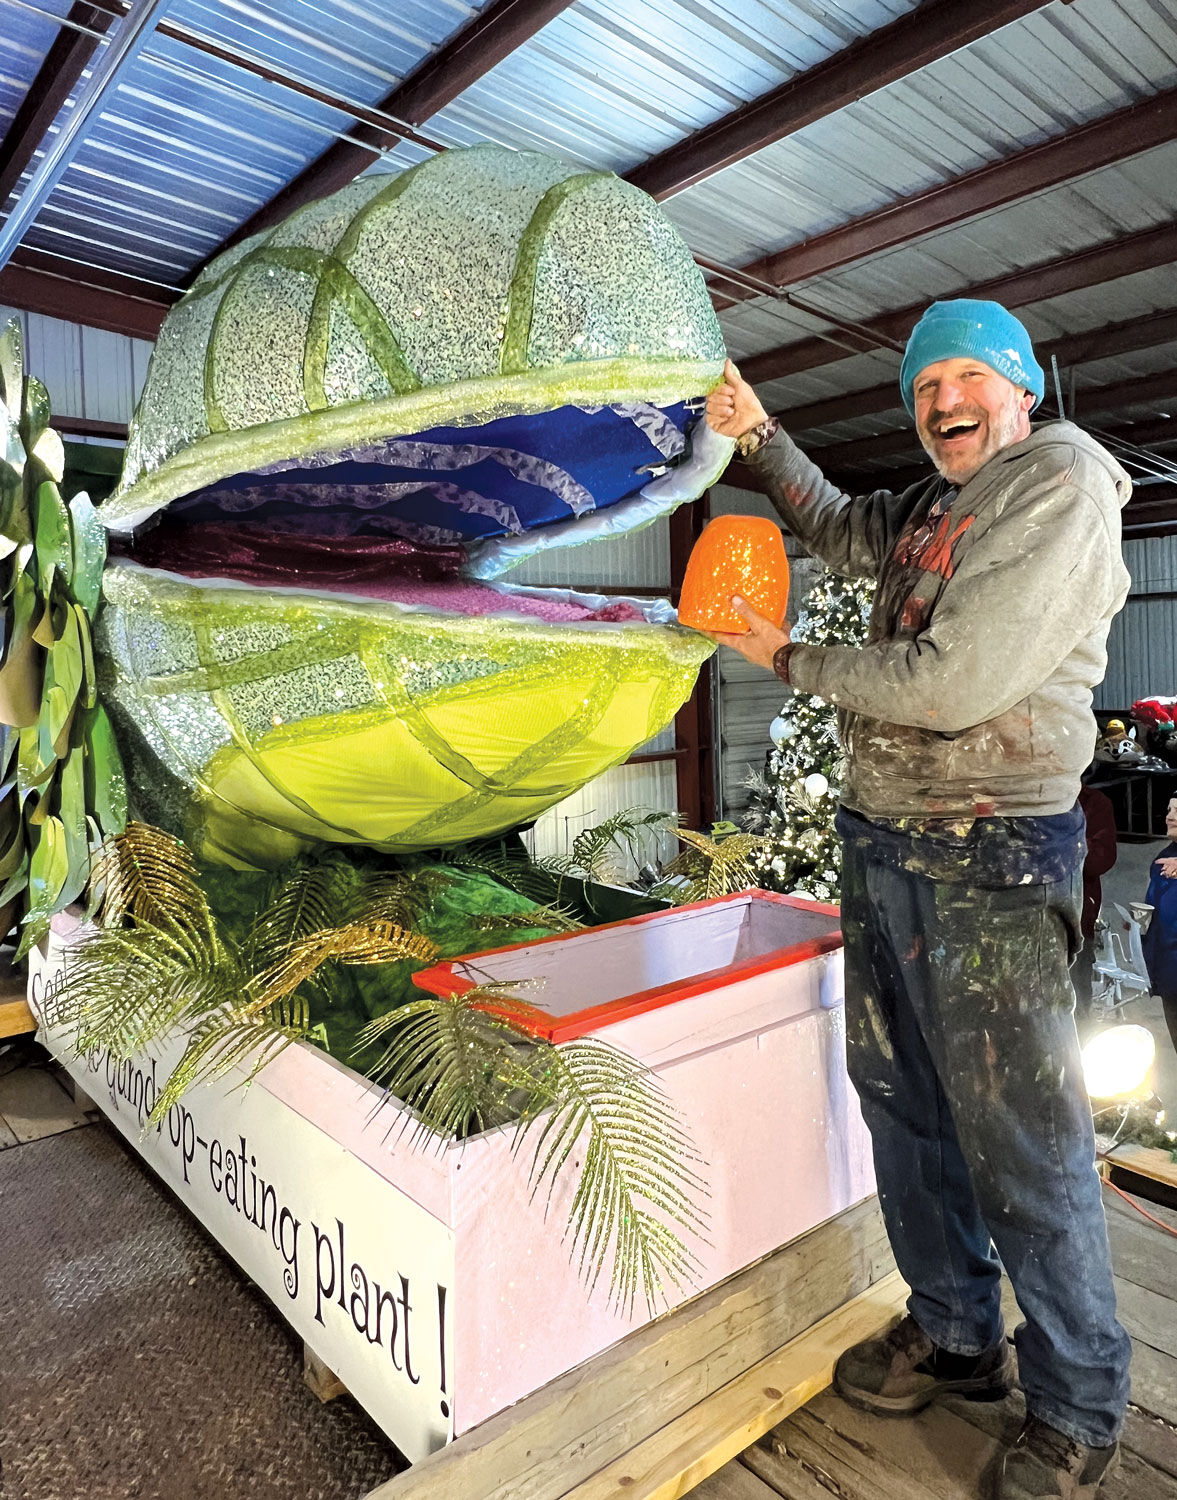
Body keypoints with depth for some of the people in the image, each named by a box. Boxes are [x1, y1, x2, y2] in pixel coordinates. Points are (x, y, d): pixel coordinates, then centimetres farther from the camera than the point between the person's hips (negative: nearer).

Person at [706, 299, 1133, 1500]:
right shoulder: (931, 509, 15)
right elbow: (839, 531, 35)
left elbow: (952, 682, -21)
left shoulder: (1061, 481, -11)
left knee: (1021, 1142, 2)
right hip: (879, 839, 9)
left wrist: (790, 660, -7)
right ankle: (954, 1336, 37)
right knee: (903, 1106, 17)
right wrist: (759, 435, 21)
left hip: (987, 858, -8)